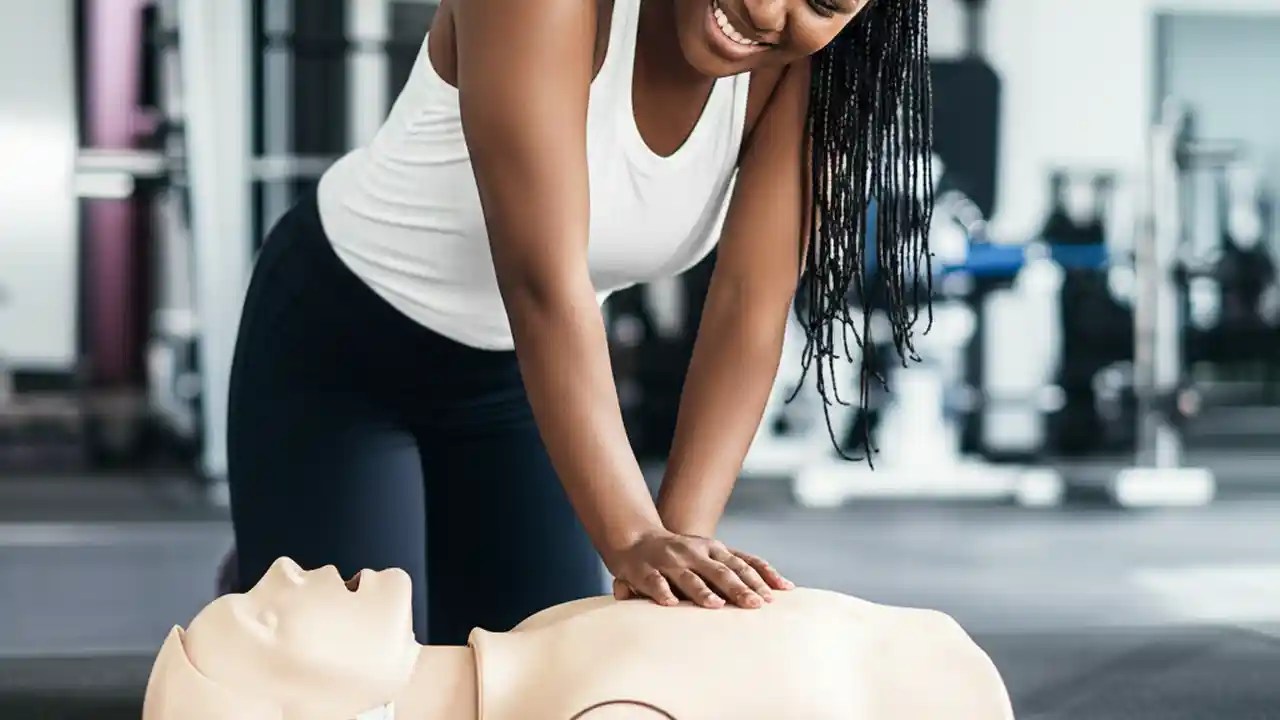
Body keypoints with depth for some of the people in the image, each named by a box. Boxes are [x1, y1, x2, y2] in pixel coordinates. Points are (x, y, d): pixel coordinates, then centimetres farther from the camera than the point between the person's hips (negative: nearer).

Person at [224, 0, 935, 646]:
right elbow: (541, 279, -41)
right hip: (336, 345, -5)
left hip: (517, 376, 5)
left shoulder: (801, 61, -18)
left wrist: (680, 534, -36)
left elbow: (751, 309, -24)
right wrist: (632, 539, -47)